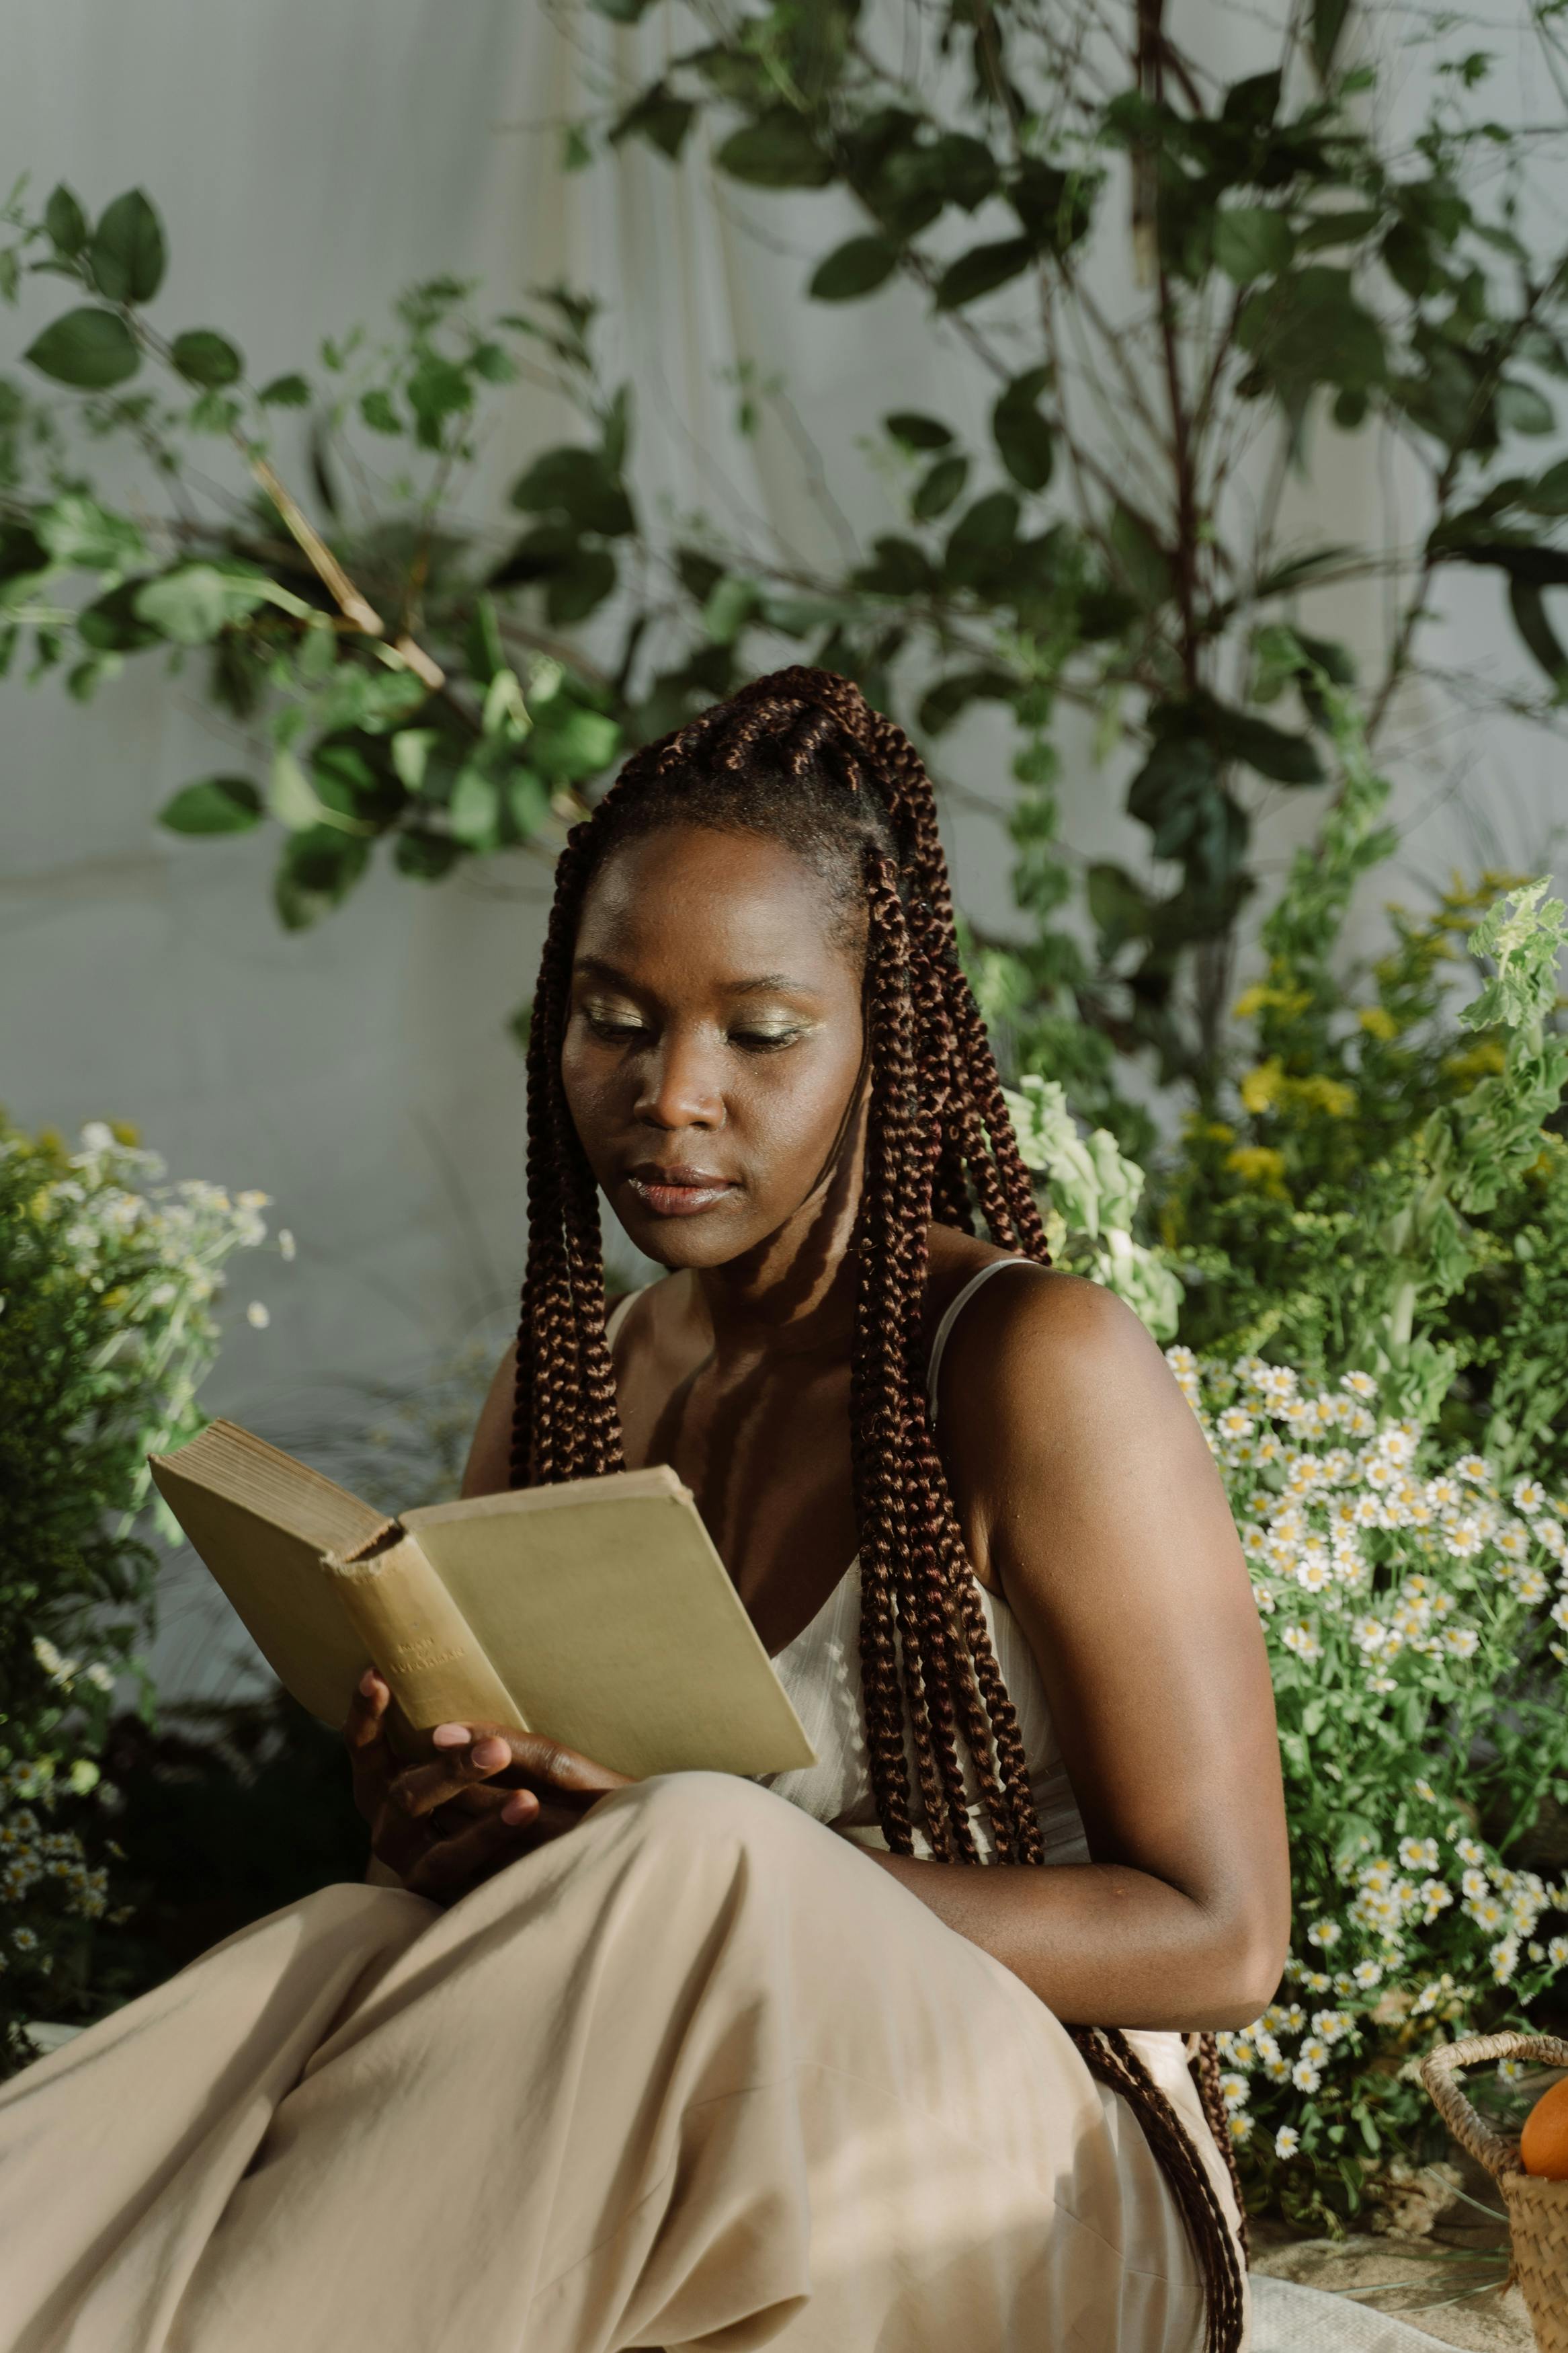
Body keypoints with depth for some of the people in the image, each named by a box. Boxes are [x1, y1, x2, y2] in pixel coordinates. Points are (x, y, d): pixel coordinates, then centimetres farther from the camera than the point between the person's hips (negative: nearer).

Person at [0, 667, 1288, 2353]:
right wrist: (431, 1830, -11)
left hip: (1022, 2209, -4)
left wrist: (741, 1886, -21)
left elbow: (1219, 1934, -10)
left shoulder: (1038, 1369, -10)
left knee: (693, 1867, -34)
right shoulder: (559, 1385, 9)